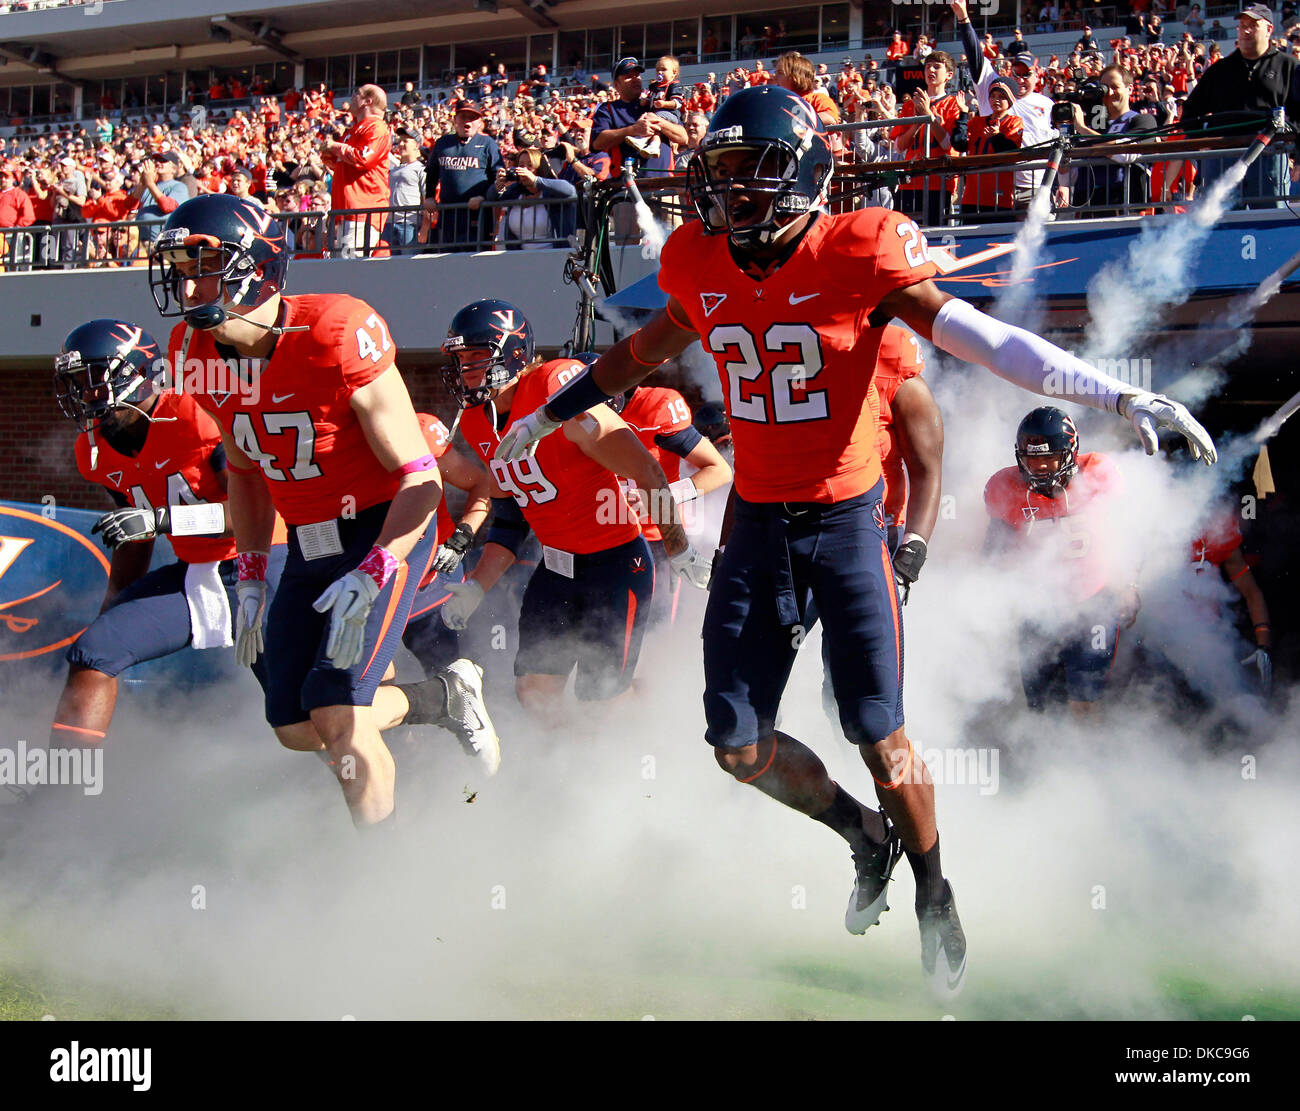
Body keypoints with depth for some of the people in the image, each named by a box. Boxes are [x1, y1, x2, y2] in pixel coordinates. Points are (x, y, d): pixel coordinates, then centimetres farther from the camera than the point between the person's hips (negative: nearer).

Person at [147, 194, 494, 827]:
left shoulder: (337, 336, -24)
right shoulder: (197, 354, -4)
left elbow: (420, 477, -19)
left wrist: (371, 579, -27)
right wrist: (250, 577, 11)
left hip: (386, 531, -7)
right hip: (308, 545, 7)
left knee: (336, 713, -17)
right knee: (295, 728, 7)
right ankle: (443, 699, 30)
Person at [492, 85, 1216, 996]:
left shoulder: (858, 256, -14)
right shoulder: (700, 266, 1)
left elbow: (977, 340, -15)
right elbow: (642, 354, 20)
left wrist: (1119, 396, -21)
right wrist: (547, 415, 31)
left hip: (845, 523, -5)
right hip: (758, 527, 5)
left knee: (880, 739, -2)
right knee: (739, 748, 4)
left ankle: (935, 895, 25)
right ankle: (866, 836, 32)